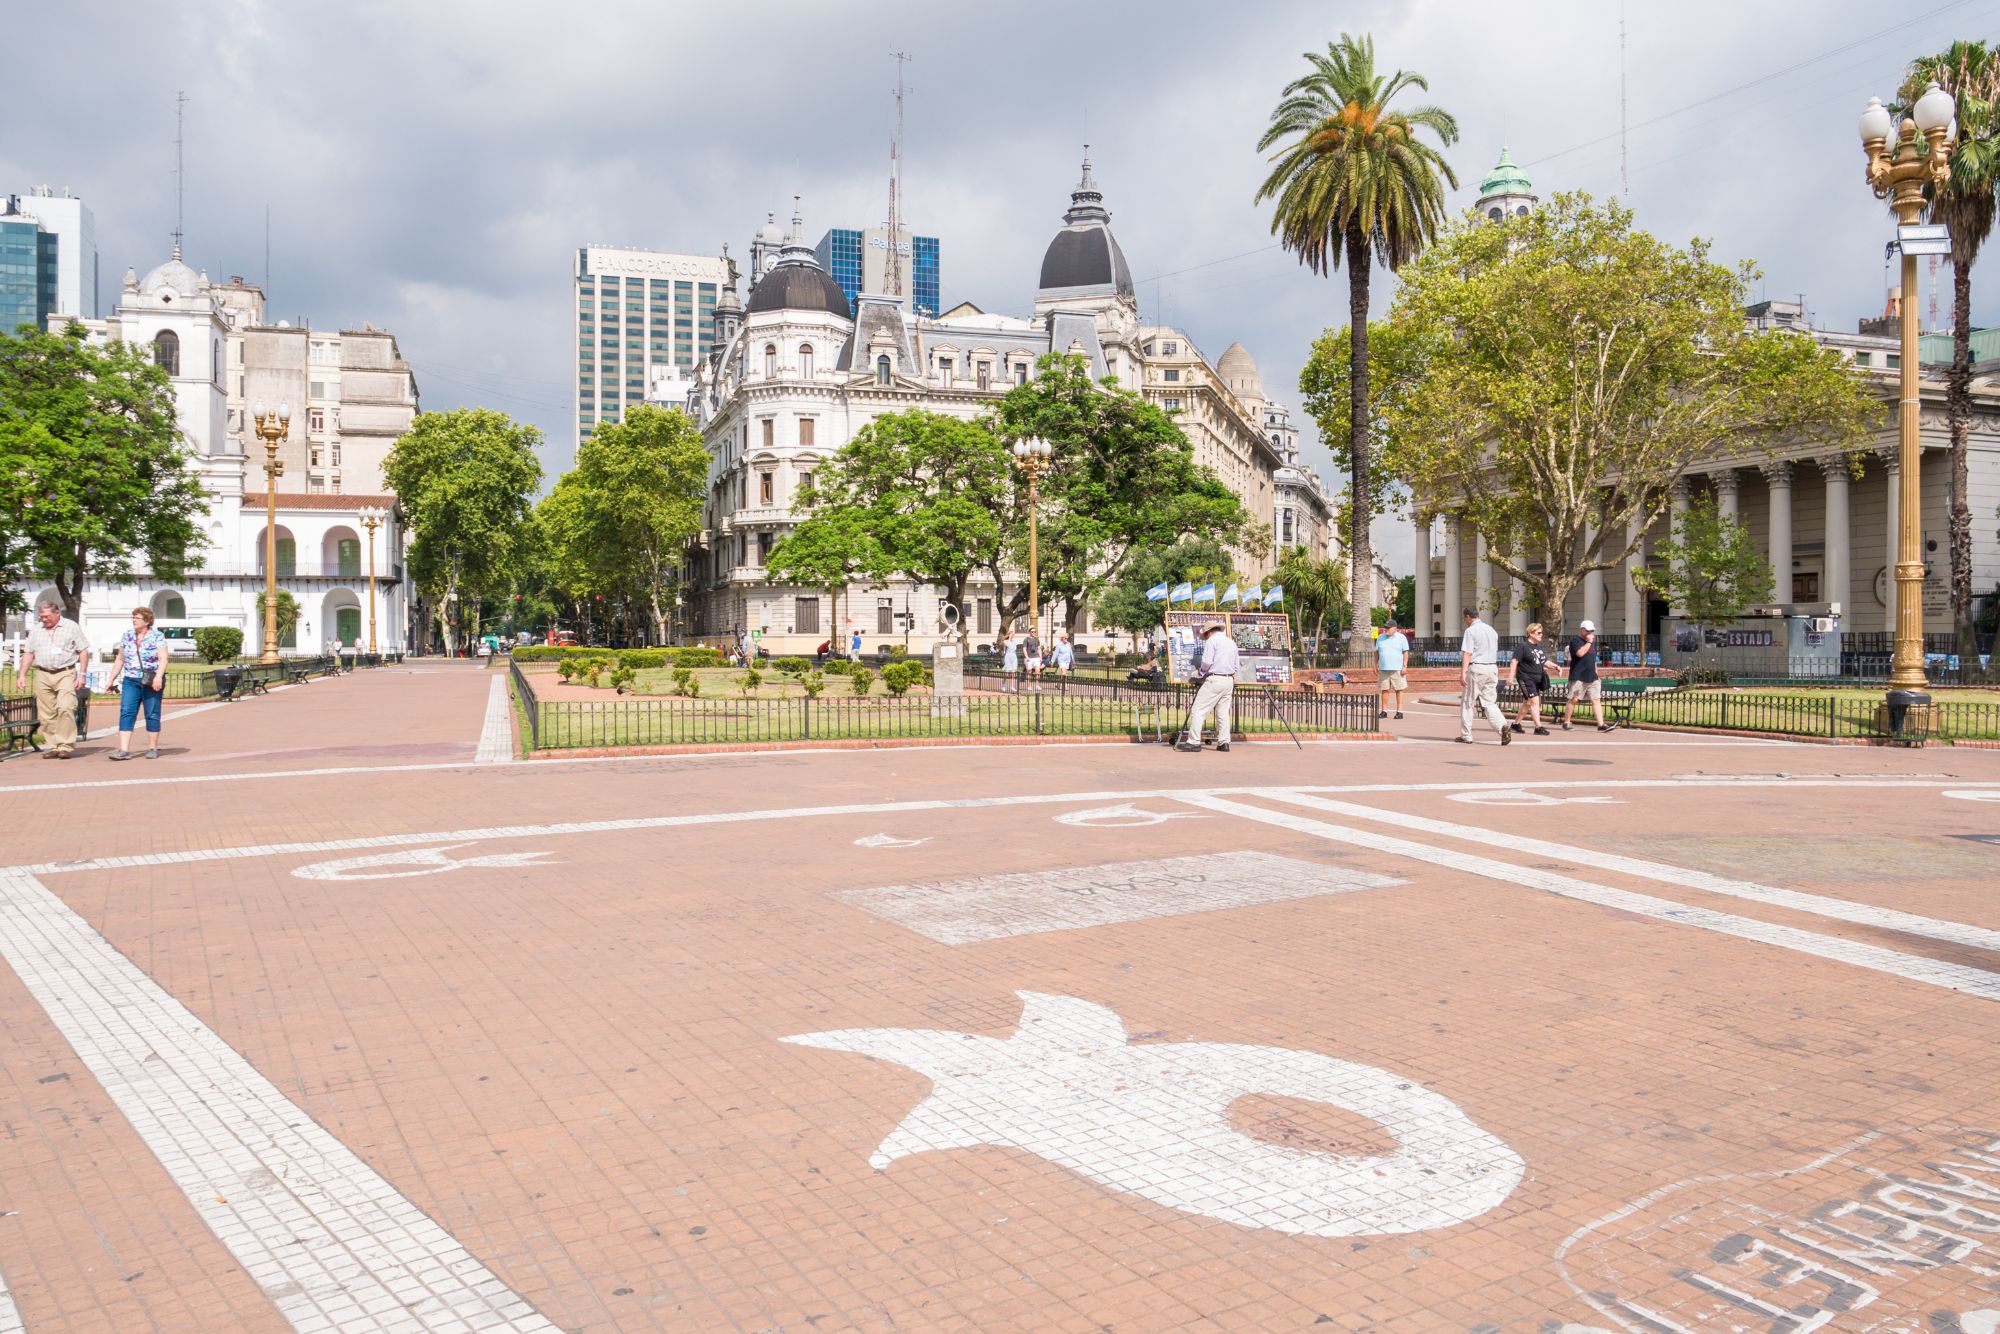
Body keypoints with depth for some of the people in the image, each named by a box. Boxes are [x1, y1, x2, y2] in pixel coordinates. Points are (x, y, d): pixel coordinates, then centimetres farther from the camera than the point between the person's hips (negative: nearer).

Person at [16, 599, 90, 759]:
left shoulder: (72, 627, 3)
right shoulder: (36, 630, 14)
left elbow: (84, 651, 1)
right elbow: (29, 654, 17)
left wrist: (81, 674, -6)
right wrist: (22, 675, 9)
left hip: (65, 674, -4)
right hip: (43, 675, 4)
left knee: (65, 708, -17)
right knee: (46, 714, 2)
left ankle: (65, 746, -12)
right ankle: (54, 746, 8)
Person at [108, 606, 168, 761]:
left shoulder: (157, 637, -3)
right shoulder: (127, 636, 11)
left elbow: (163, 659, -12)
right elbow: (119, 659, 17)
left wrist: (159, 676, -27)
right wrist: (112, 679, 15)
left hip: (152, 683, -4)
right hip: (131, 681, 4)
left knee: (152, 715, 2)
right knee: (126, 713, -8)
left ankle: (153, 748, 12)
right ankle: (124, 750, -13)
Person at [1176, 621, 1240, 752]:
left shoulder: (1212, 641, -4)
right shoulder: (1232, 643, 18)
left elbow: (1206, 662, -12)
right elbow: (1235, 666, 18)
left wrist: (1202, 670, 6)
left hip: (1215, 679, -7)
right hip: (1229, 680, 7)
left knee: (1199, 710, -5)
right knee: (1223, 713, 10)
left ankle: (1194, 742, -8)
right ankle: (1224, 742, 5)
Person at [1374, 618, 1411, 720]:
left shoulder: (1401, 638, 2)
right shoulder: (1380, 638, 12)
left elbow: (1406, 653, -1)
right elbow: (1377, 653, 15)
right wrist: (1375, 666, 9)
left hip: (1397, 669, -3)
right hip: (1383, 669, 3)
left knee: (1399, 690, -2)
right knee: (1384, 690, 3)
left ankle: (1399, 711, 1)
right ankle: (1384, 711, 7)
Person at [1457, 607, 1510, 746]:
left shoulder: (1470, 631, -8)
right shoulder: (1491, 630, 14)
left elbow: (1467, 653, -16)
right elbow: (1495, 652, 19)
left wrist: (1463, 672, -20)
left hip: (1476, 668, -6)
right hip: (1492, 668, 6)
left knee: (1467, 703, 5)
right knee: (1490, 702, 7)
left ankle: (1466, 735, 8)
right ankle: (1503, 726, -16)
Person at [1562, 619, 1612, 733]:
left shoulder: (1593, 641, 19)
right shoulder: (1575, 640, -4)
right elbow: (1580, 653, -22)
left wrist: (1596, 674, 22)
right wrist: (1588, 642, -14)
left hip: (1592, 677, 7)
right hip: (1578, 677, -7)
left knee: (1596, 700, -1)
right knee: (1573, 699, -1)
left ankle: (1601, 725, -5)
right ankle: (1566, 723, 9)